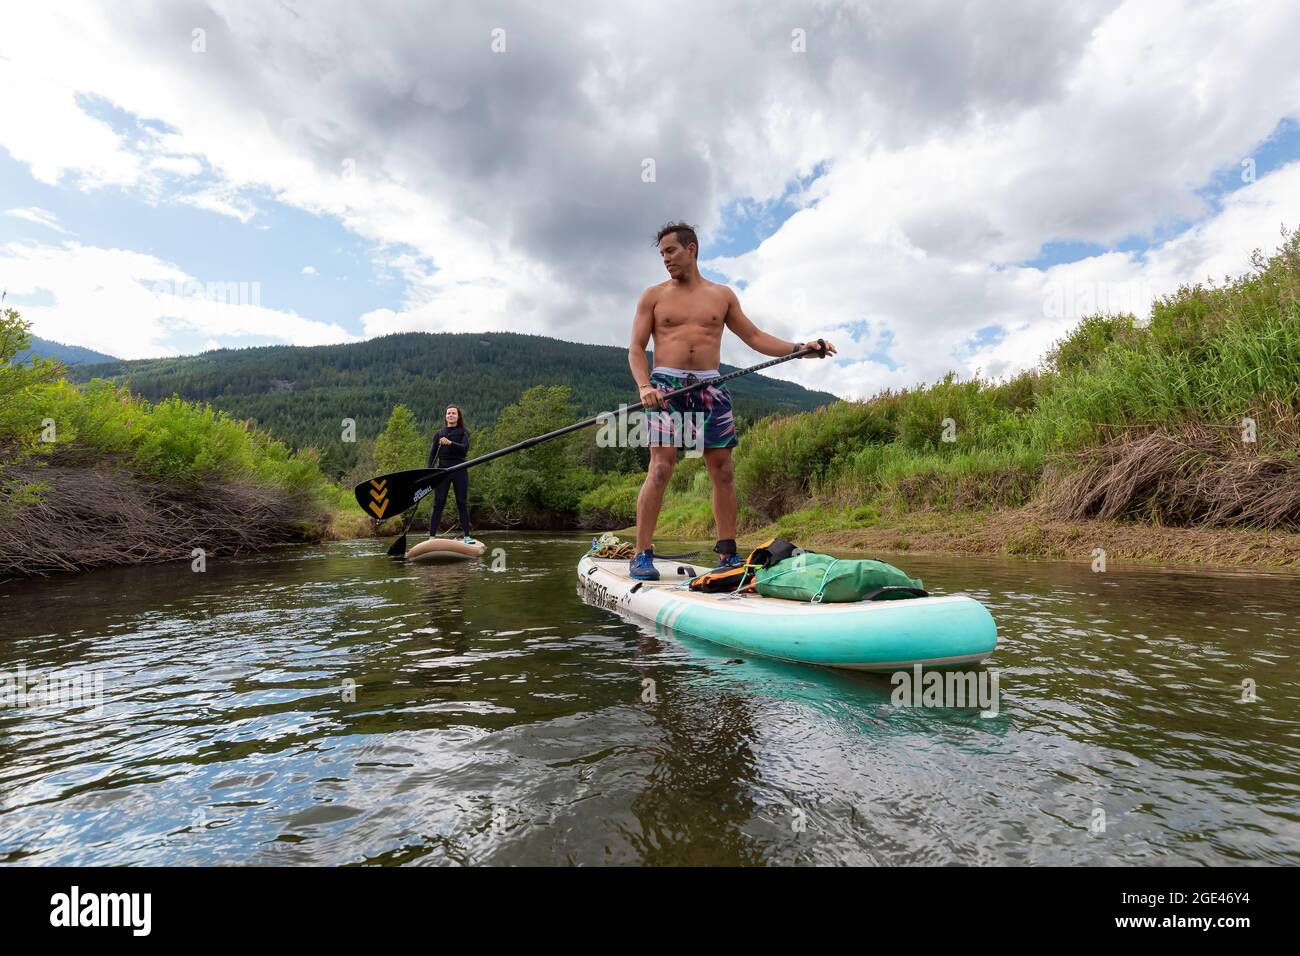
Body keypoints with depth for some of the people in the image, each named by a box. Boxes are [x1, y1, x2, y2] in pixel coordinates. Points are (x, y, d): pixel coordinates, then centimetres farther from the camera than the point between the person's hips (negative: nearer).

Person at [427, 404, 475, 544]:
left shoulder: (463, 432, 7)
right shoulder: (440, 433, 14)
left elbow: (465, 449, -10)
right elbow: (433, 453, 8)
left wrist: (450, 443, -26)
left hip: (460, 471, -1)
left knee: (462, 503, 0)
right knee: (438, 503, -4)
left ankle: (467, 536, 4)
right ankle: (432, 536, -3)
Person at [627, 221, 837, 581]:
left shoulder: (722, 295, 16)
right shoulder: (653, 296, 11)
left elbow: (754, 337, 17)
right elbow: (636, 348, 4)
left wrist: (799, 348, 5)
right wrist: (644, 386, -14)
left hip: (710, 387, 3)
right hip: (666, 384, -2)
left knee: (723, 470, 0)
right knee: (660, 468, -13)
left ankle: (727, 554, 8)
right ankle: (642, 556, -9)